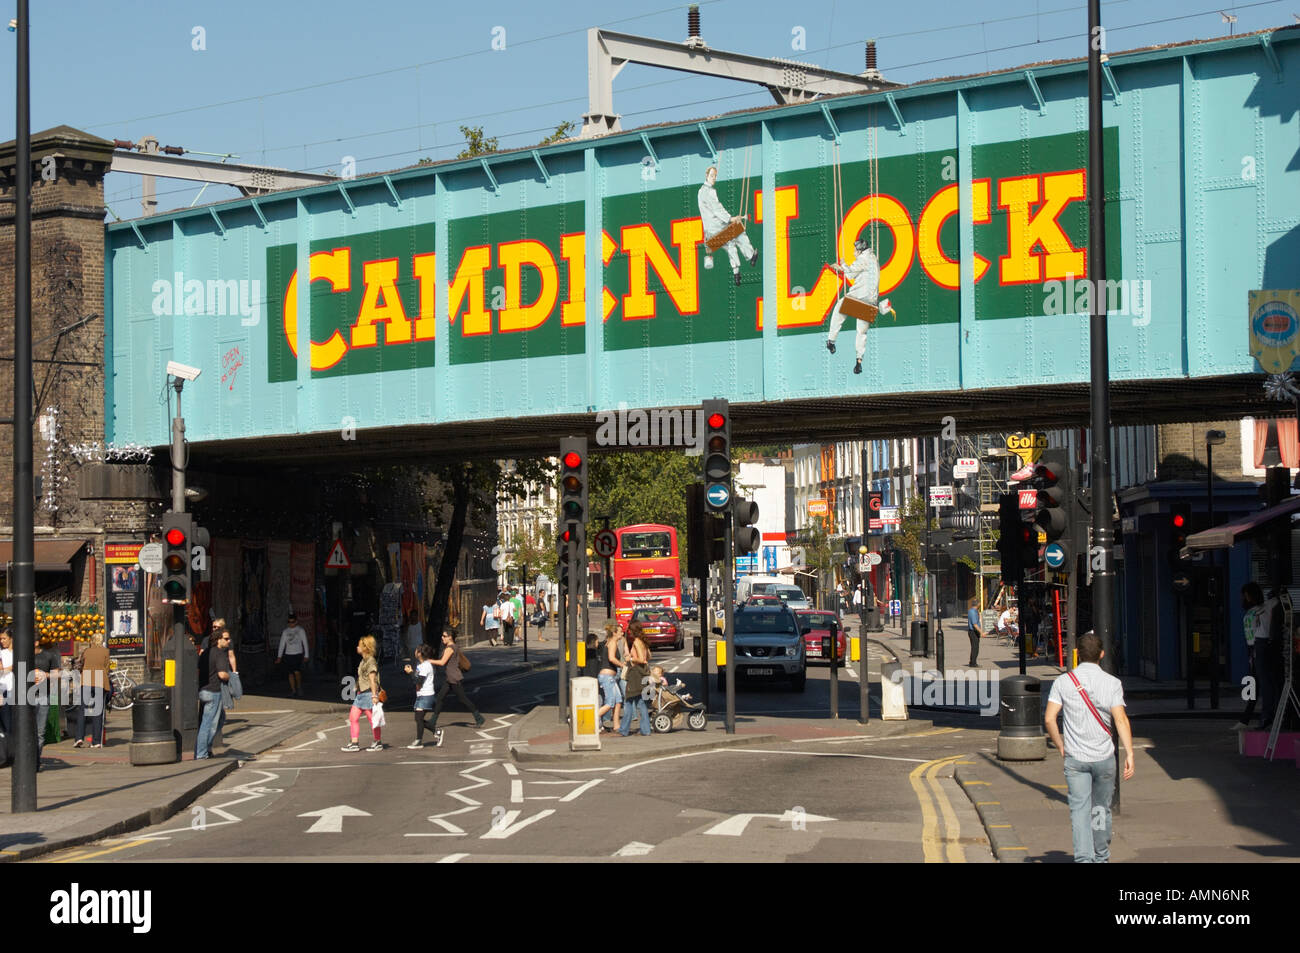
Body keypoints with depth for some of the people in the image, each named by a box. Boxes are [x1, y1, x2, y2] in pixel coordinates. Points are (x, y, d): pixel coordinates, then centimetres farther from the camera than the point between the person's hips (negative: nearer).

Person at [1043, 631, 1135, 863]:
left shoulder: (1063, 682, -2)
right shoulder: (1112, 683, -4)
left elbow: (1049, 718, -6)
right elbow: (1121, 719, -12)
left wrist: (1060, 747, 6)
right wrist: (1129, 753, -14)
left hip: (1075, 758, -1)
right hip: (1104, 757, 1)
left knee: (1079, 809, -2)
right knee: (1101, 808, 16)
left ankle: (1084, 858, -16)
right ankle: (1101, 857, 28)